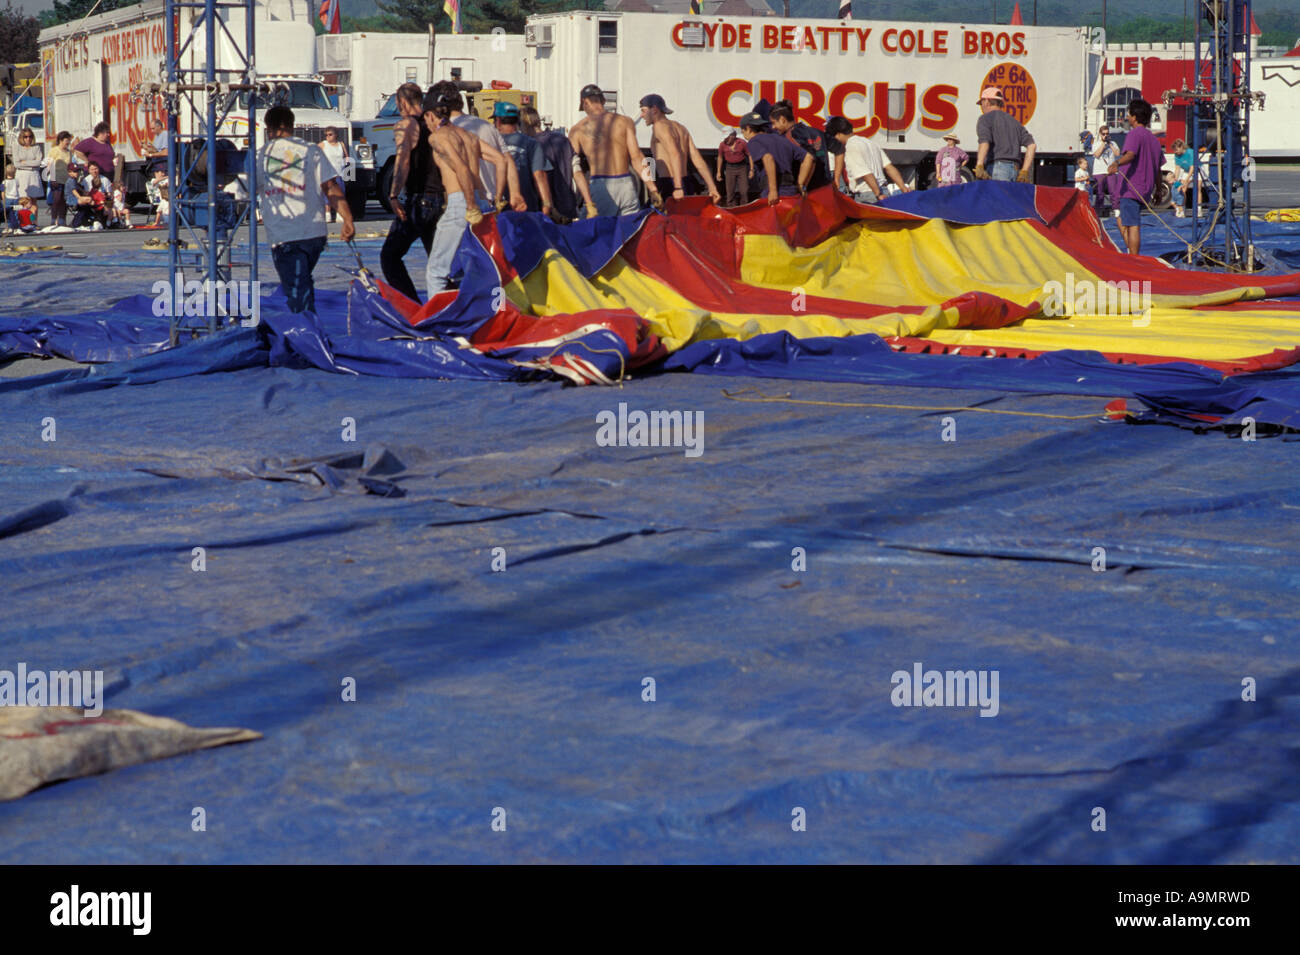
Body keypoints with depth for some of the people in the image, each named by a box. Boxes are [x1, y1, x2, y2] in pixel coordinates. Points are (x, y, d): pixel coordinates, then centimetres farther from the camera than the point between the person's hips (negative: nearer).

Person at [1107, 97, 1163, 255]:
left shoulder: (1135, 133, -8)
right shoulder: (1153, 138, 19)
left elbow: (1130, 154, -28)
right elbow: (1158, 167, 24)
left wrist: (1117, 163, -46)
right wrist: (1158, 188, 35)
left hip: (1131, 189, -9)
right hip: (1146, 190, 9)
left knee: (1132, 226, -10)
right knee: (1122, 222, 21)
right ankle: (1133, 255, 19)